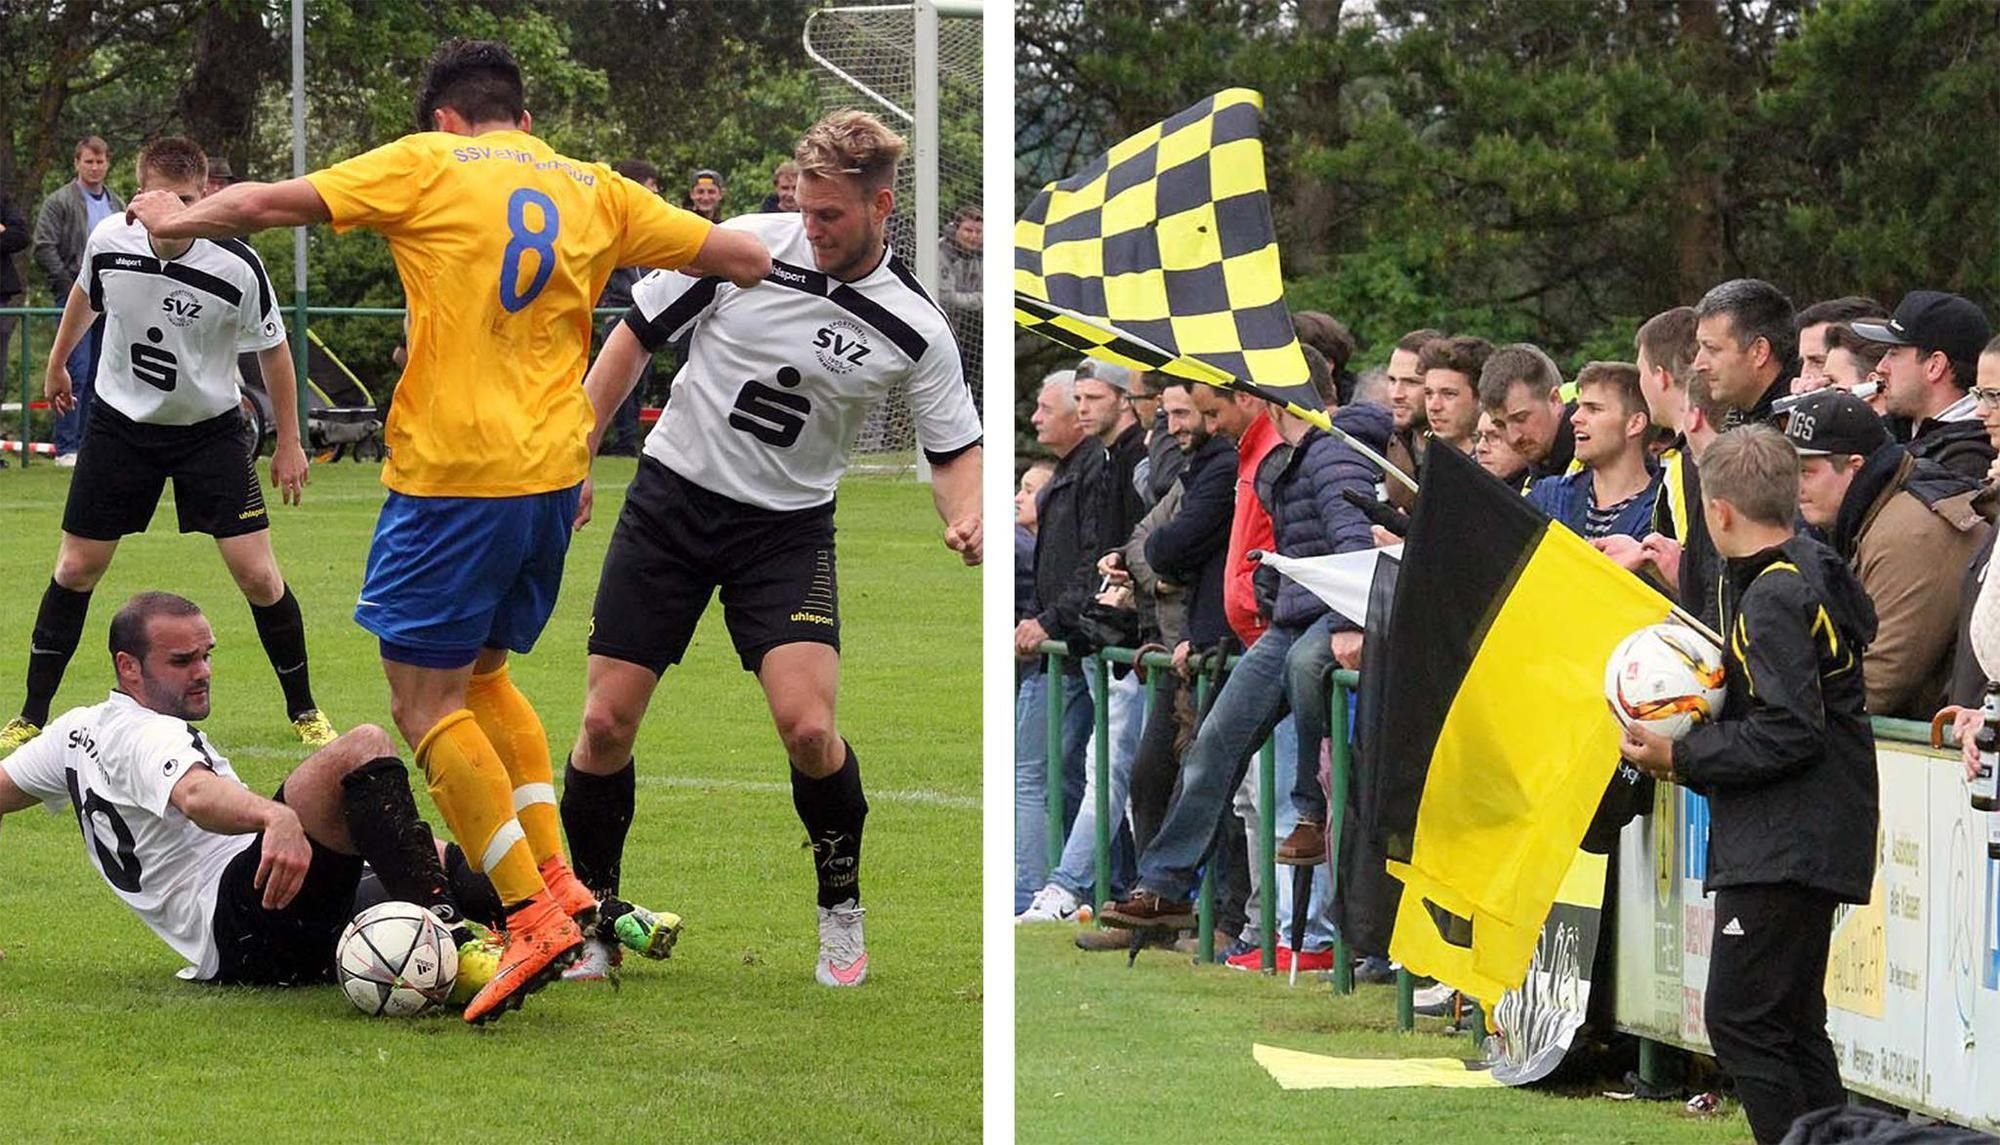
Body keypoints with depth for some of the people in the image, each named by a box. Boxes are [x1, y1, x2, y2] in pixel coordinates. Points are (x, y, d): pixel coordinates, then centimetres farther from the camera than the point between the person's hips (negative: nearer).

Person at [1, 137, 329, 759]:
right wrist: (58, 363, 23)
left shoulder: (237, 268, -23)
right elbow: (84, 296, 9)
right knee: (75, 568, 3)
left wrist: (289, 443, -3)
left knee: (257, 573, -9)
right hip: (121, 422, 2)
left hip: (211, 428, -2)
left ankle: (303, 710, 9)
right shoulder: (109, 241, -16)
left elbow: (273, 351, -7)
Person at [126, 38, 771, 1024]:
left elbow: (267, 204, 0)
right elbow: (744, 258, 14)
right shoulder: (593, 191, 12)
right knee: (480, 675, 23)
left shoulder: (427, 165, 1)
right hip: (555, 474, 6)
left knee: (426, 701, 0)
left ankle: (535, 915, -11)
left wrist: (177, 221, 19)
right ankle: (557, 879, 11)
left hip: (454, 473, -6)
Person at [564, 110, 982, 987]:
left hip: (787, 526, -1)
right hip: (672, 495, 1)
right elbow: (634, 337, 1)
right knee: (608, 722, -4)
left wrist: (968, 515, -22)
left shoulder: (914, 328, -9)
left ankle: (842, 909, 6)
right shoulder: (743, 247, -10)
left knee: (806, 724, -19)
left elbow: (955, 452, 1)